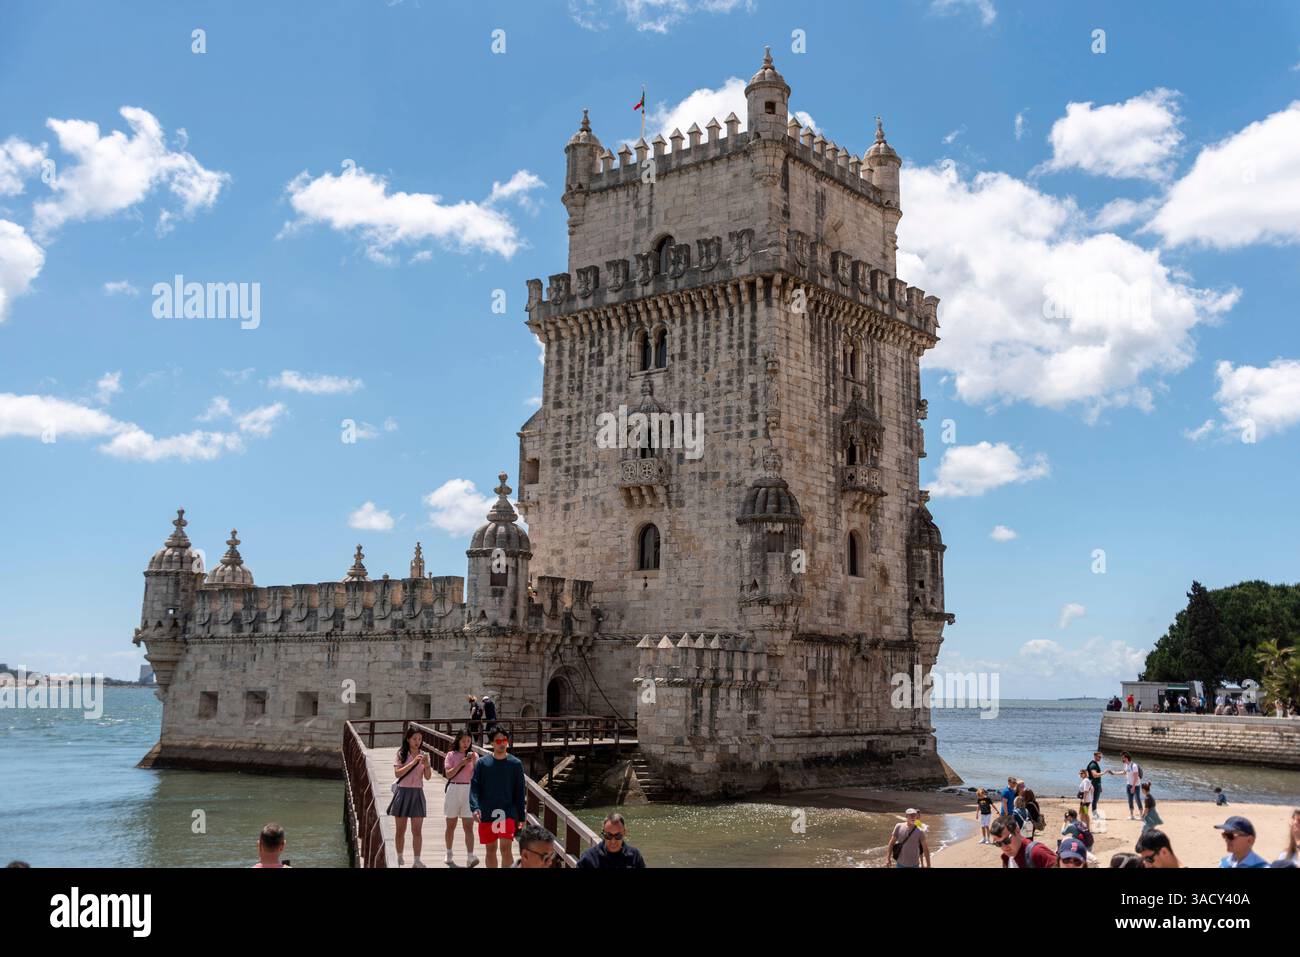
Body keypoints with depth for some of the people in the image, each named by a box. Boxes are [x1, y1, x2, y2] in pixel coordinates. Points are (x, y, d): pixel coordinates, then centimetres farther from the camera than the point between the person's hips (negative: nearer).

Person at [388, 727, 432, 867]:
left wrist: (426, 764, -18)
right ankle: (399, 857, 21)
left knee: (417, 830, -5)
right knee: (401, 829, 8)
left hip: (417, 793, 2)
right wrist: (413, 762, -22)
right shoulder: (401, 754, -1)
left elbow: (428, 777, 0)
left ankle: (416, 860, -4)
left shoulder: (423, 755, 6)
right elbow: (397, 773, -14)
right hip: (403, 791, -1)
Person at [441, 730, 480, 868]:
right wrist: (461, 763, -16)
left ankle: (470, 858, -17)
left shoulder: (474, 756, 6)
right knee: (451, 825, 11)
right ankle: (449, 855, 26)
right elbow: (448, 774, -7)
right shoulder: (451, 755, 2)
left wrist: (474, 762, -15)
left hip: (469, 791, 0)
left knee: (468, 826, -8)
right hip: (453, 790, 0)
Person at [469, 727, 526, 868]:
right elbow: (474, 787, -3)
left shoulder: (516, 764, 0)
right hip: (486, 814, 2)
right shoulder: (482, 762, 1)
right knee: (490, 850, 11)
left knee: (505, 847, -14)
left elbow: (519, 793, 4)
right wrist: (475, 808, -19)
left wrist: (521, 817, 3)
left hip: (507, 813, -2)